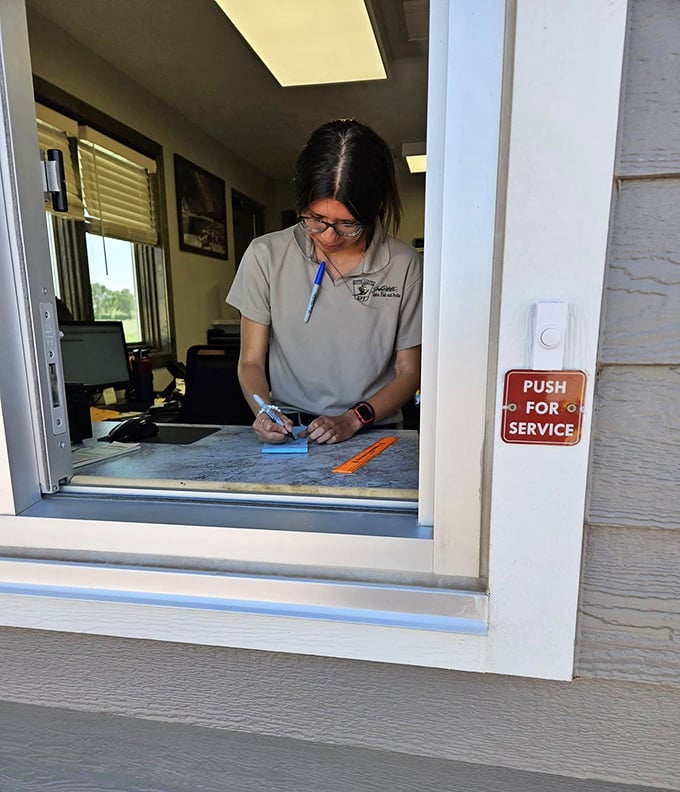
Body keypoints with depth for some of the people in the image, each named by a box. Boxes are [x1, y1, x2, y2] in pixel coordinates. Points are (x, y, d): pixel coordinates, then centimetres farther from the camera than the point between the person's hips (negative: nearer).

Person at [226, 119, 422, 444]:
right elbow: (251, 361, 4)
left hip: (373, 431, 0)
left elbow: (408, 372, 3)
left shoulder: (404, 264, -3)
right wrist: (264, 414, -16)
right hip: (287, 428, 1)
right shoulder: (265, 255, -1)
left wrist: (354, 419, -12)